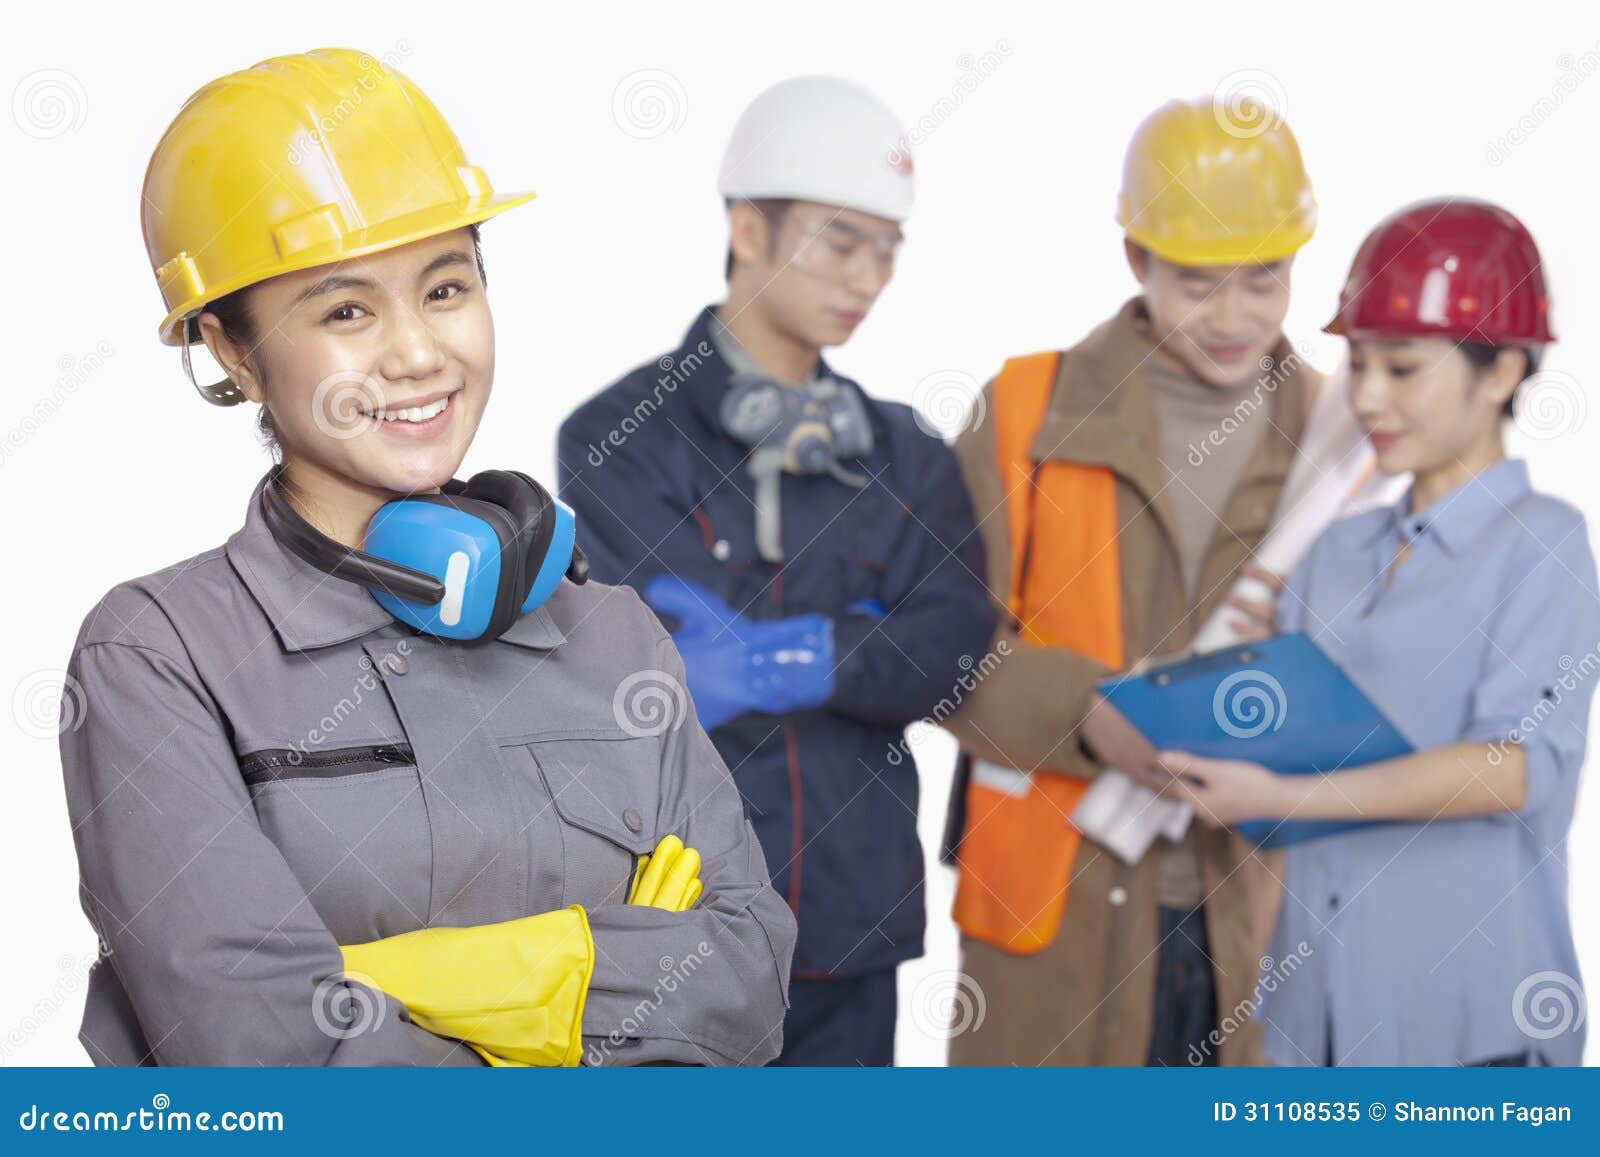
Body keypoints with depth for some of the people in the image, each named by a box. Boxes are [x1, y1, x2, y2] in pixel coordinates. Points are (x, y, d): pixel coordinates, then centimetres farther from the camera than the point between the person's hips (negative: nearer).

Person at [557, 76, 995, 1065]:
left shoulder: (901, 456, 9)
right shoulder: (621, 436, -5)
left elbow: (950, 649, -5)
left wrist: (761, 655, -16)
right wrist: (854, 644, -8)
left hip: (849, 929, 4)